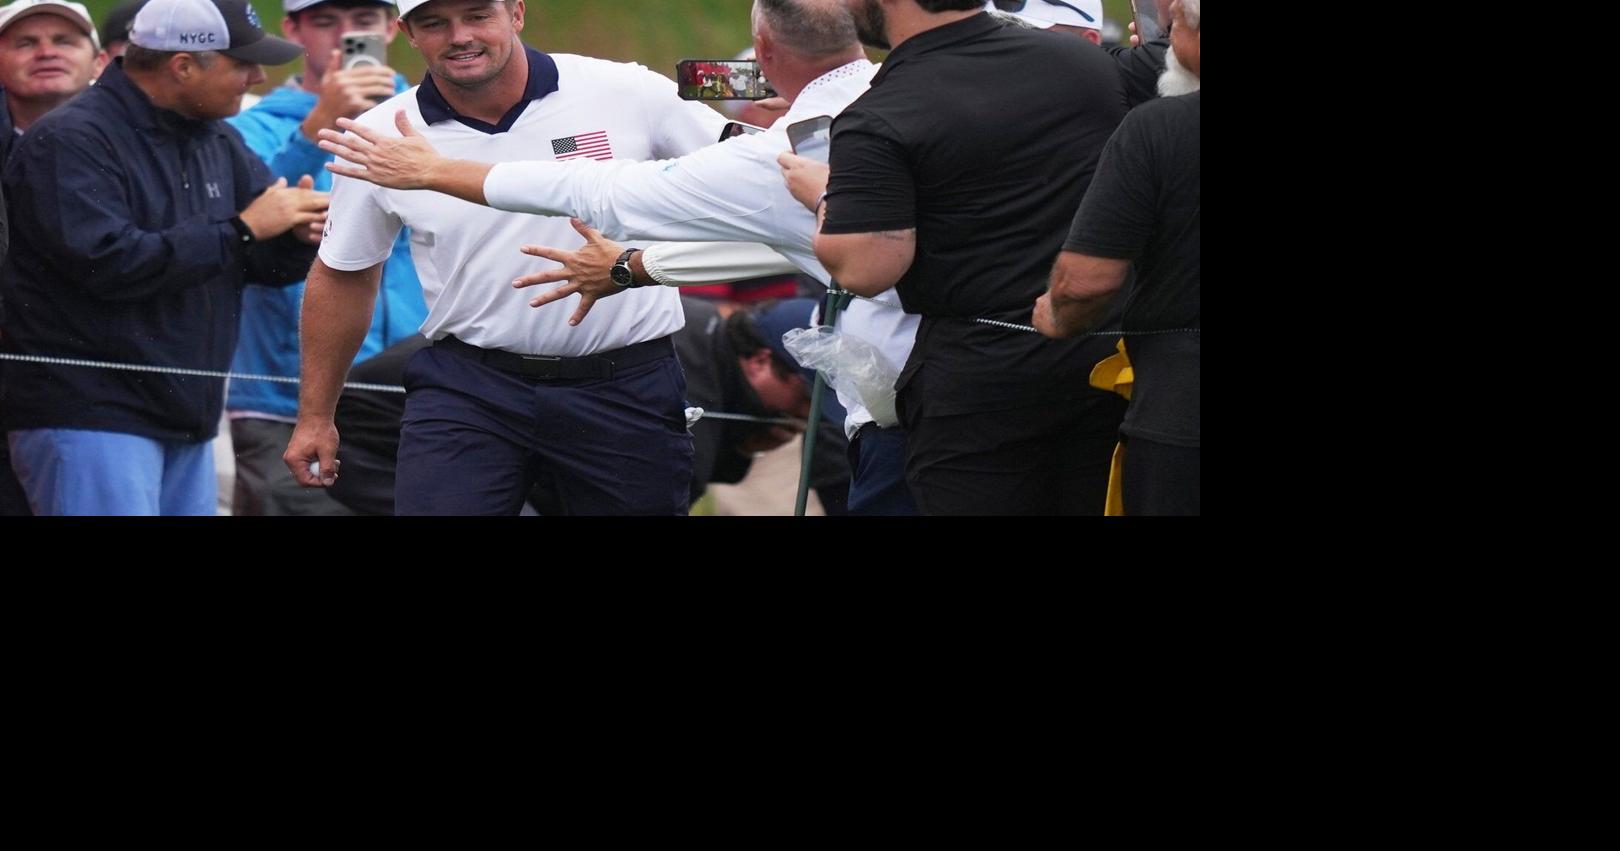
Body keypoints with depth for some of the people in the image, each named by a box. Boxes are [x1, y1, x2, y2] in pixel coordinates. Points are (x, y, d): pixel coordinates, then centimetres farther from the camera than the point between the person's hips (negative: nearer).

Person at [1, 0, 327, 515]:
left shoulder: (218, 142, 14)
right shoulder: (71, 141, -11)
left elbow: (270, 264, 18)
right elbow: (109, 263, -23)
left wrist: (298, 235, -8)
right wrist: (242, 229, -17)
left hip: (186, 426, 8)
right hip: (89, 424, -8)